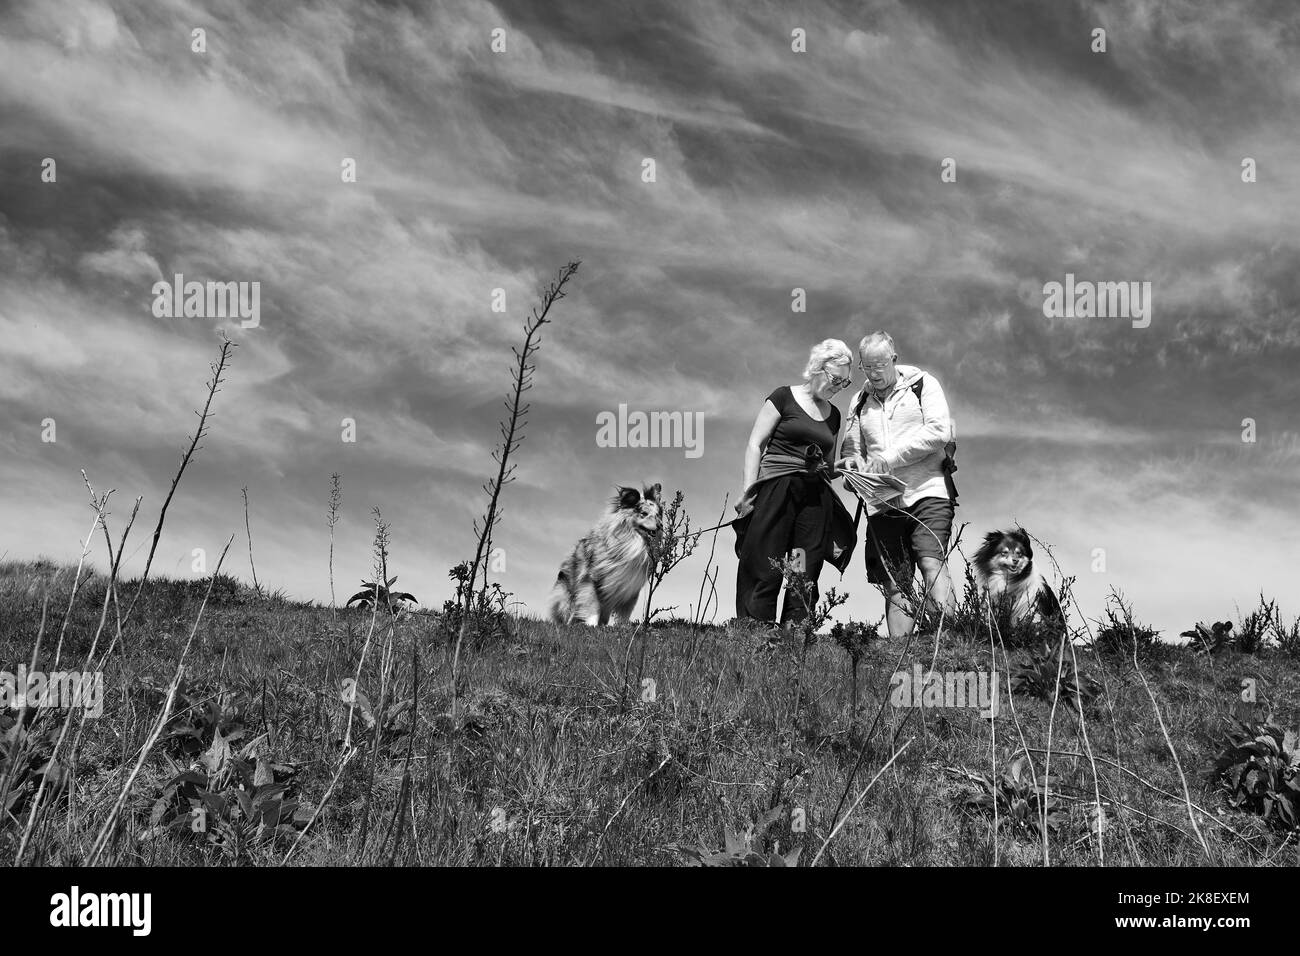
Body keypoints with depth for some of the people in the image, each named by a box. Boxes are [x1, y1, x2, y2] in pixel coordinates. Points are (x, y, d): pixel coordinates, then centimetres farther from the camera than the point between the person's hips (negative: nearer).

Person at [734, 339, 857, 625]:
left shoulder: (833, 415, 19)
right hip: (777, 489, -5)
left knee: (805, 578, -2)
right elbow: (755, 445, -1)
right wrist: (747, 492, -10)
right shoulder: (784, 398, 2)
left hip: (816, 498, 5)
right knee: (764, 573, -9)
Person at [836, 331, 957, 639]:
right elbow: (852, 448, 20)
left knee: (932, 565, -20)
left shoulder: (922, 384, 4)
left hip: (927, 494, -4)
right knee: (894, 583, 2)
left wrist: (890, 458, -12)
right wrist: (849, 462, -6)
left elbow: (940, 430, -8)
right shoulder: (859, 401, 18)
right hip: (882, 503, 4)